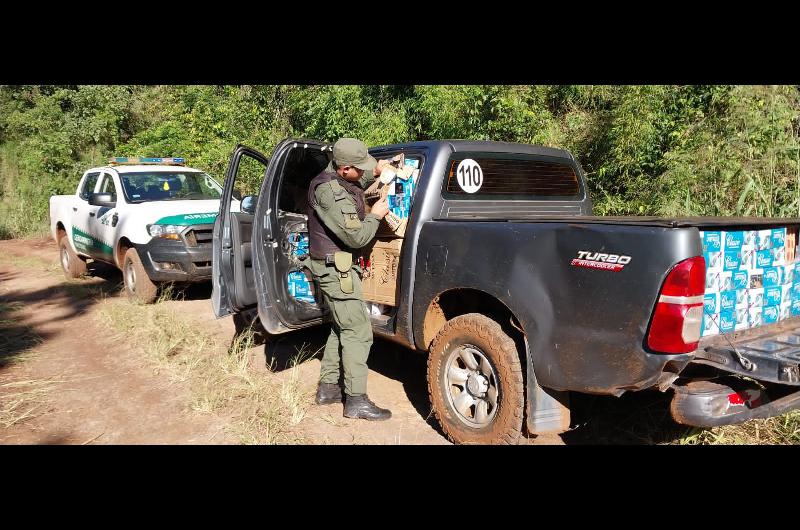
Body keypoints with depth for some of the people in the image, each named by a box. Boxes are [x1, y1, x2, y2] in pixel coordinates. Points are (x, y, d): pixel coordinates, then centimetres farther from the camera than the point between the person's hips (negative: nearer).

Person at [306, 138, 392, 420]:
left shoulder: (336, 178, 5)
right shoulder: (329, 193, -25)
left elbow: (356, 185, 30)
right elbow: (357, 238, -25)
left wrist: (374, 172, 12)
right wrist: (375, 215, -8)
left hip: (337, 266, 11)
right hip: (336, 269, -11)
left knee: (342, 327, 17)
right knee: (358, 332, -6)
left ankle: (327, 387, 26)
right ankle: (356, 401, 1)